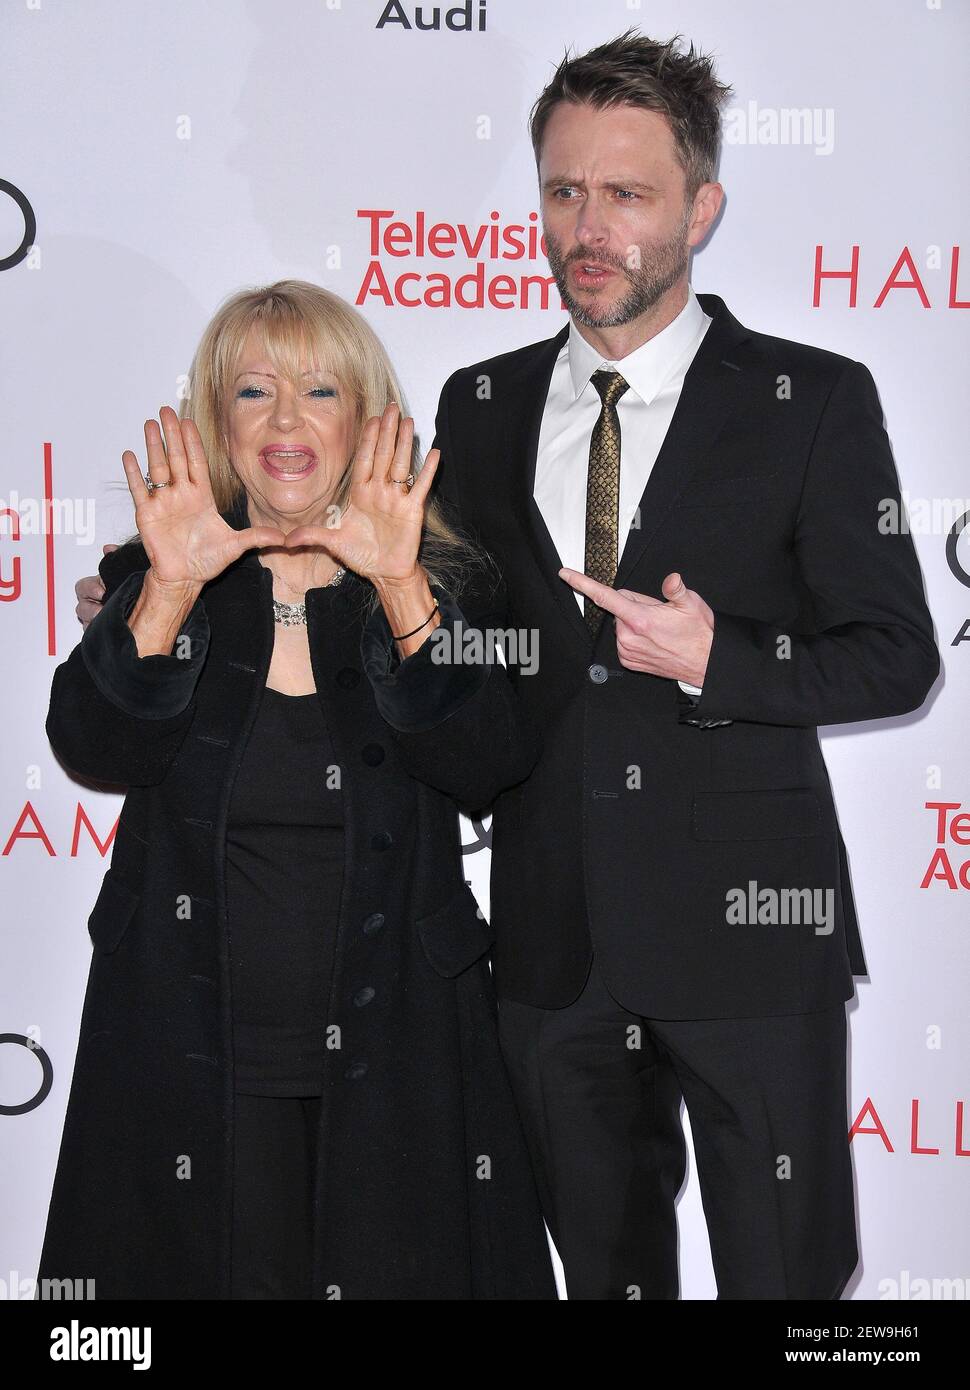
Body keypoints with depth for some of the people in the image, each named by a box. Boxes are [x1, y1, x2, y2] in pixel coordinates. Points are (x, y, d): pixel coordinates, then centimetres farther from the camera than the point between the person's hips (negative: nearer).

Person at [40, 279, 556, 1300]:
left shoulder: (446, 586, 1)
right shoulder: (151, 586, 3)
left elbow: (488, 766, -14)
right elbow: (98, 752, -12)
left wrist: (403, 592, -25)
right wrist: (170, 592, -24)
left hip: (392, 1057, 0)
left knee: (396, 1269, 9)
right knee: (213, 1270, 9)